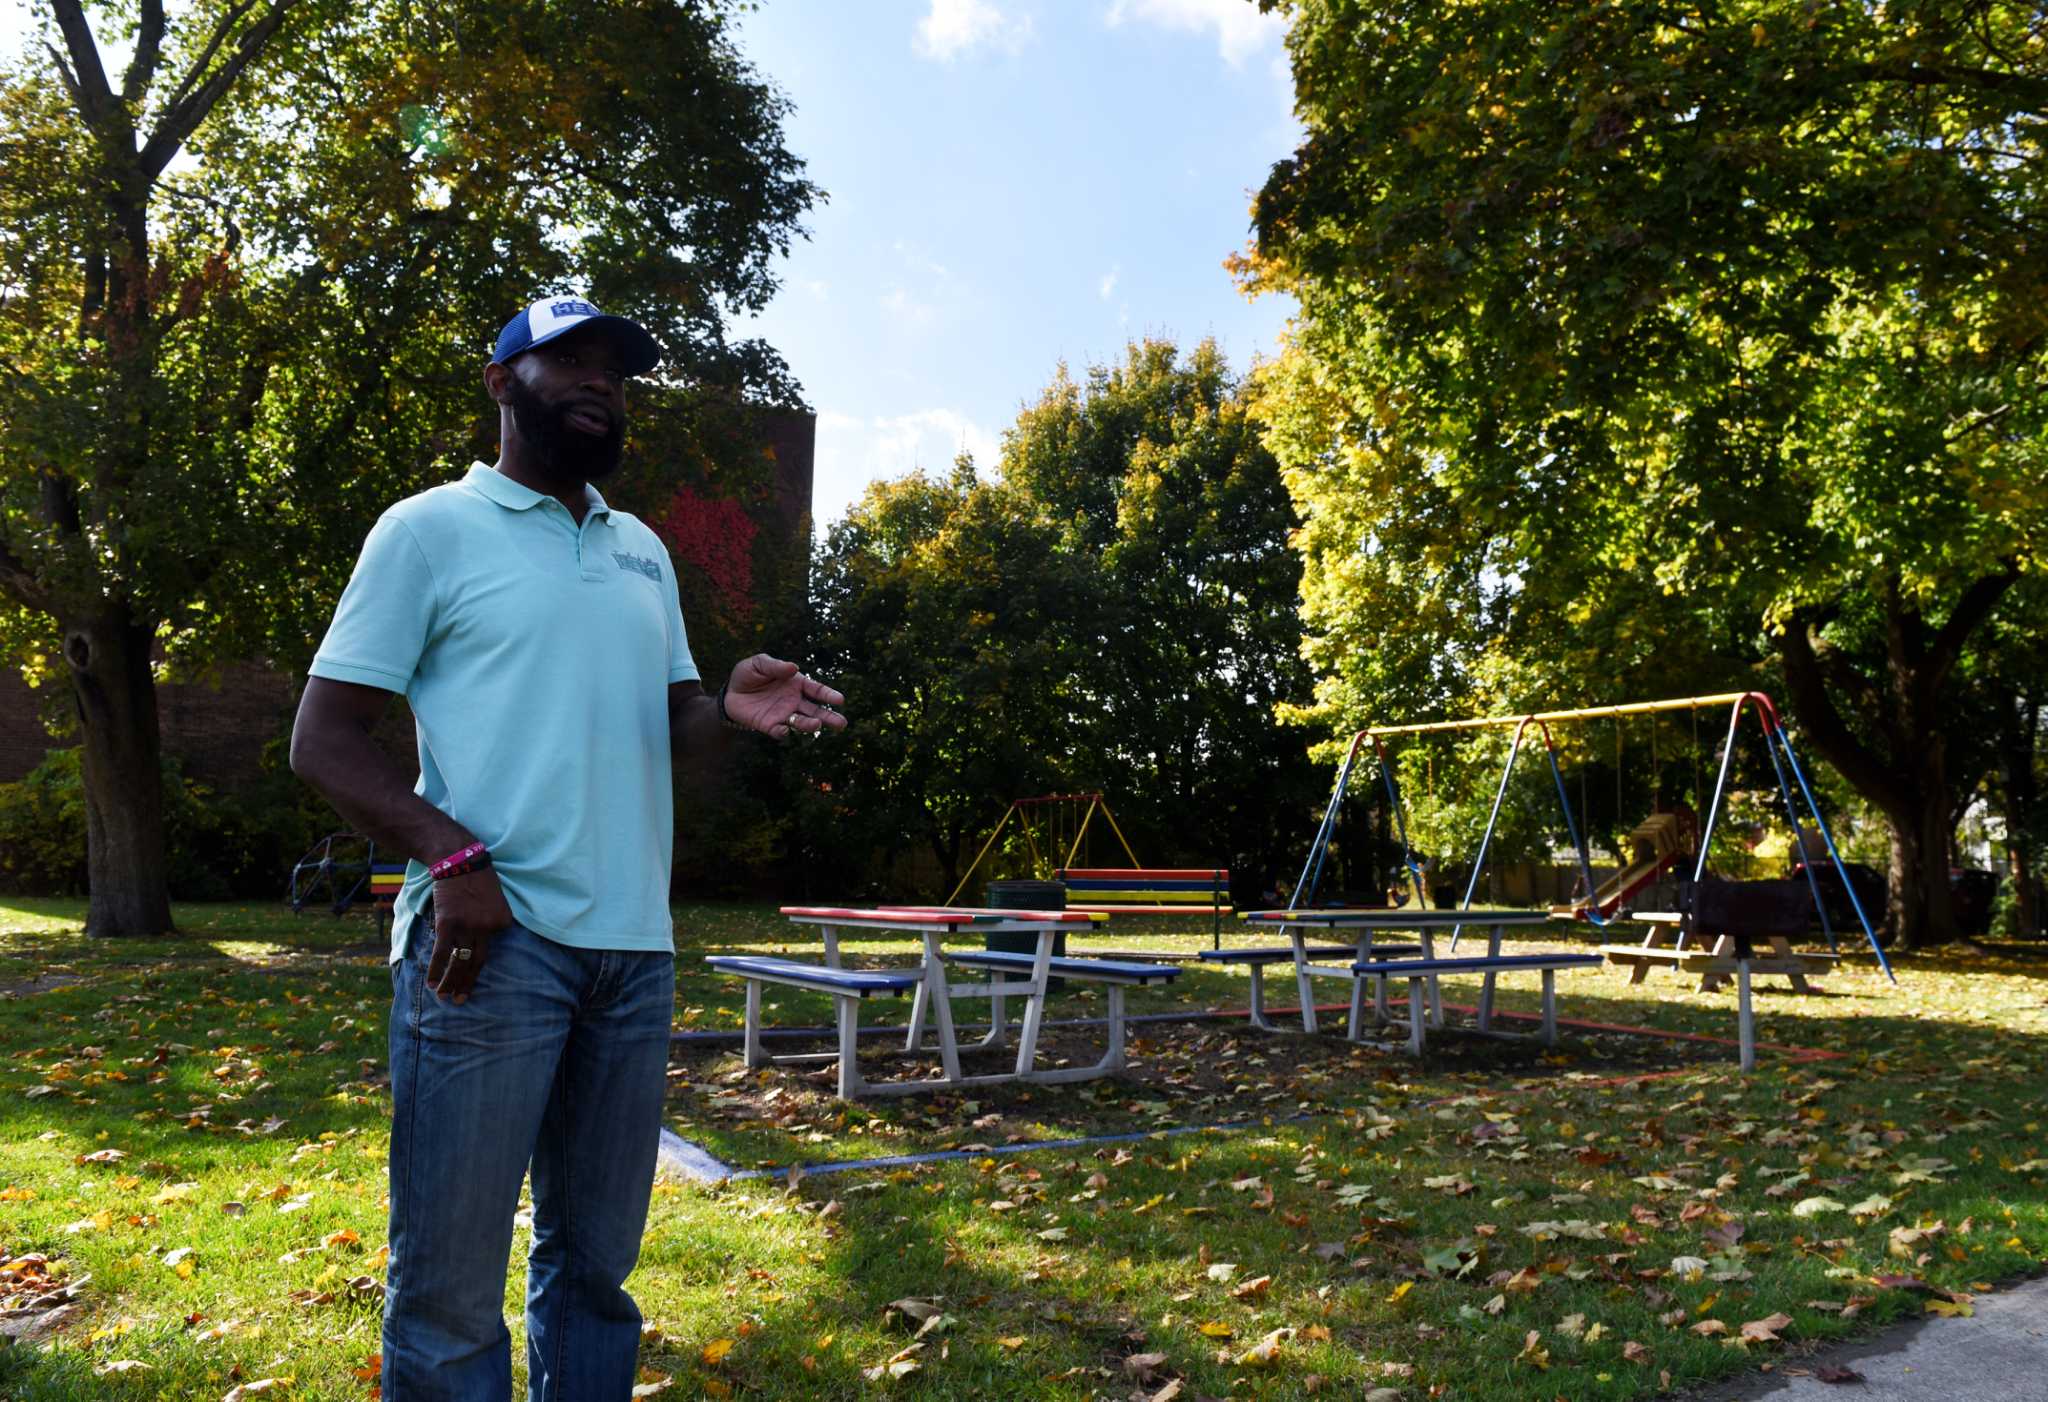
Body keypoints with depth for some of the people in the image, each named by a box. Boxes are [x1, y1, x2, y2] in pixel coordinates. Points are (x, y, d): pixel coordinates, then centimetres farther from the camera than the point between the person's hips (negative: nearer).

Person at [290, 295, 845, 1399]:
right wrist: (451, 855, -18)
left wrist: (733, 708, -5)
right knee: (450, 1281, 0)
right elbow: (324, 739, -3)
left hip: (634, 946, 6)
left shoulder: (644, 552, 19)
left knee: (595, 1262, 14)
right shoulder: (431, 529, 2)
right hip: (493, 937, -5)